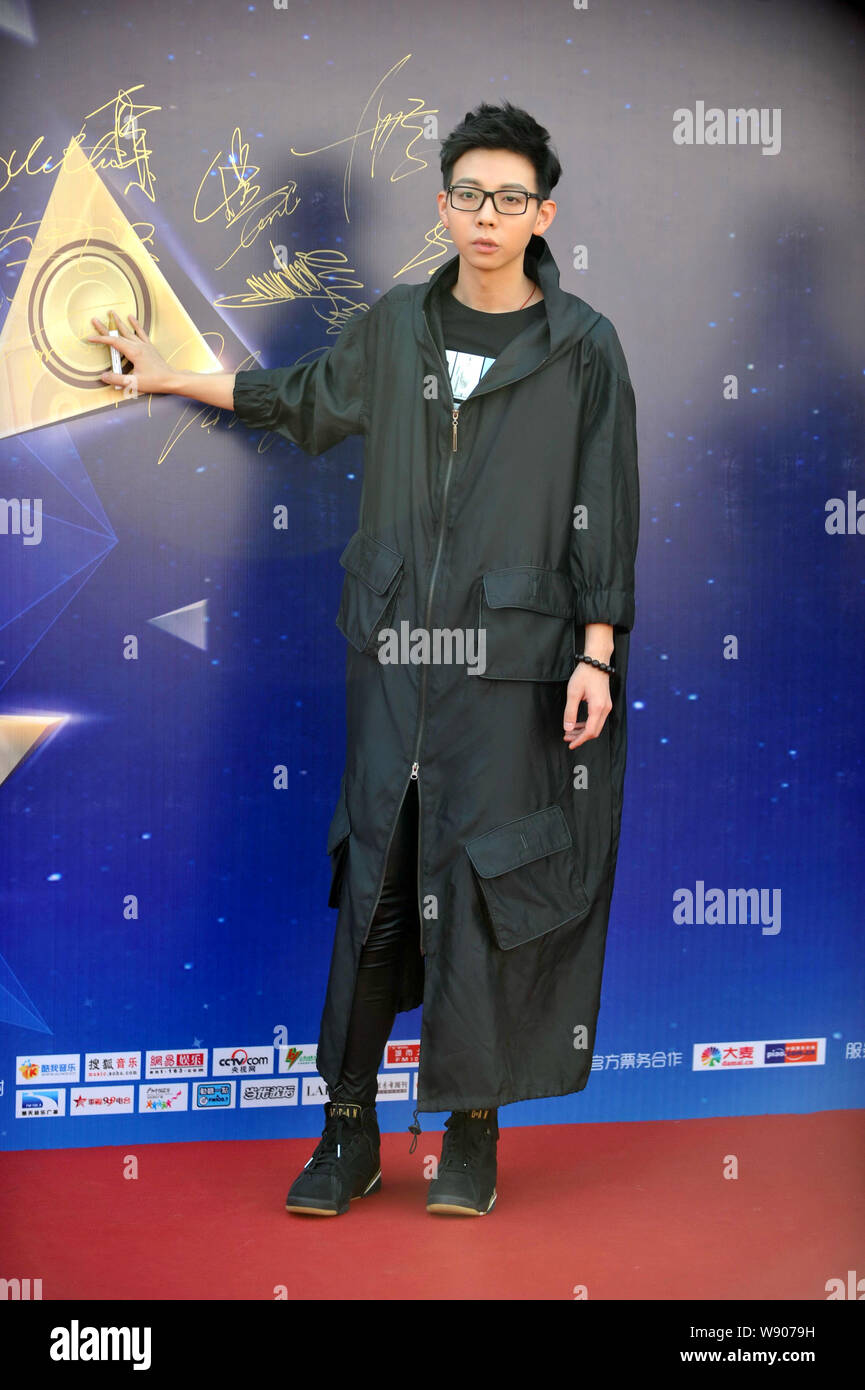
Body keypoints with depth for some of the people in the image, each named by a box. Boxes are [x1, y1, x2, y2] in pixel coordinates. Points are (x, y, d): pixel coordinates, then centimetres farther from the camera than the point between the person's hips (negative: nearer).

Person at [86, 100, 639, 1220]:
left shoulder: (582, 348, -2)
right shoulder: (395, 327, 7)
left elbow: (604, 510, -2)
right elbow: (309, 403, 24)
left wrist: (596, 654, -8)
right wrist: (174, 378, 29)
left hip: (514, 658, -3)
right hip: (394, 646, 3)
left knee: (485, 876, 2)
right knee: (373, 876, 4)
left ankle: (473, 1130, 17)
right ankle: (349, 1131, 15)